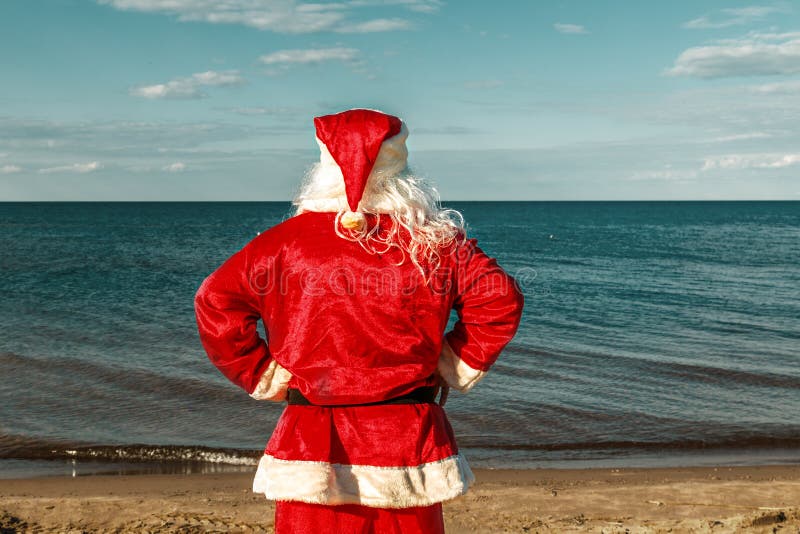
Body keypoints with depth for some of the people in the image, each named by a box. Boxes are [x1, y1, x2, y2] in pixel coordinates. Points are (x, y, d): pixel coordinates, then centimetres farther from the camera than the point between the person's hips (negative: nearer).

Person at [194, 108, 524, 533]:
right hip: (408, 442, 1)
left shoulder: (289, 240, -3)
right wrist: (456, 368, 6)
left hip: (312, 447, -1)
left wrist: (260, 376, 2)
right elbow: (500, 300, -3)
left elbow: (216, 300, -7)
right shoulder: (437, 241, -1)